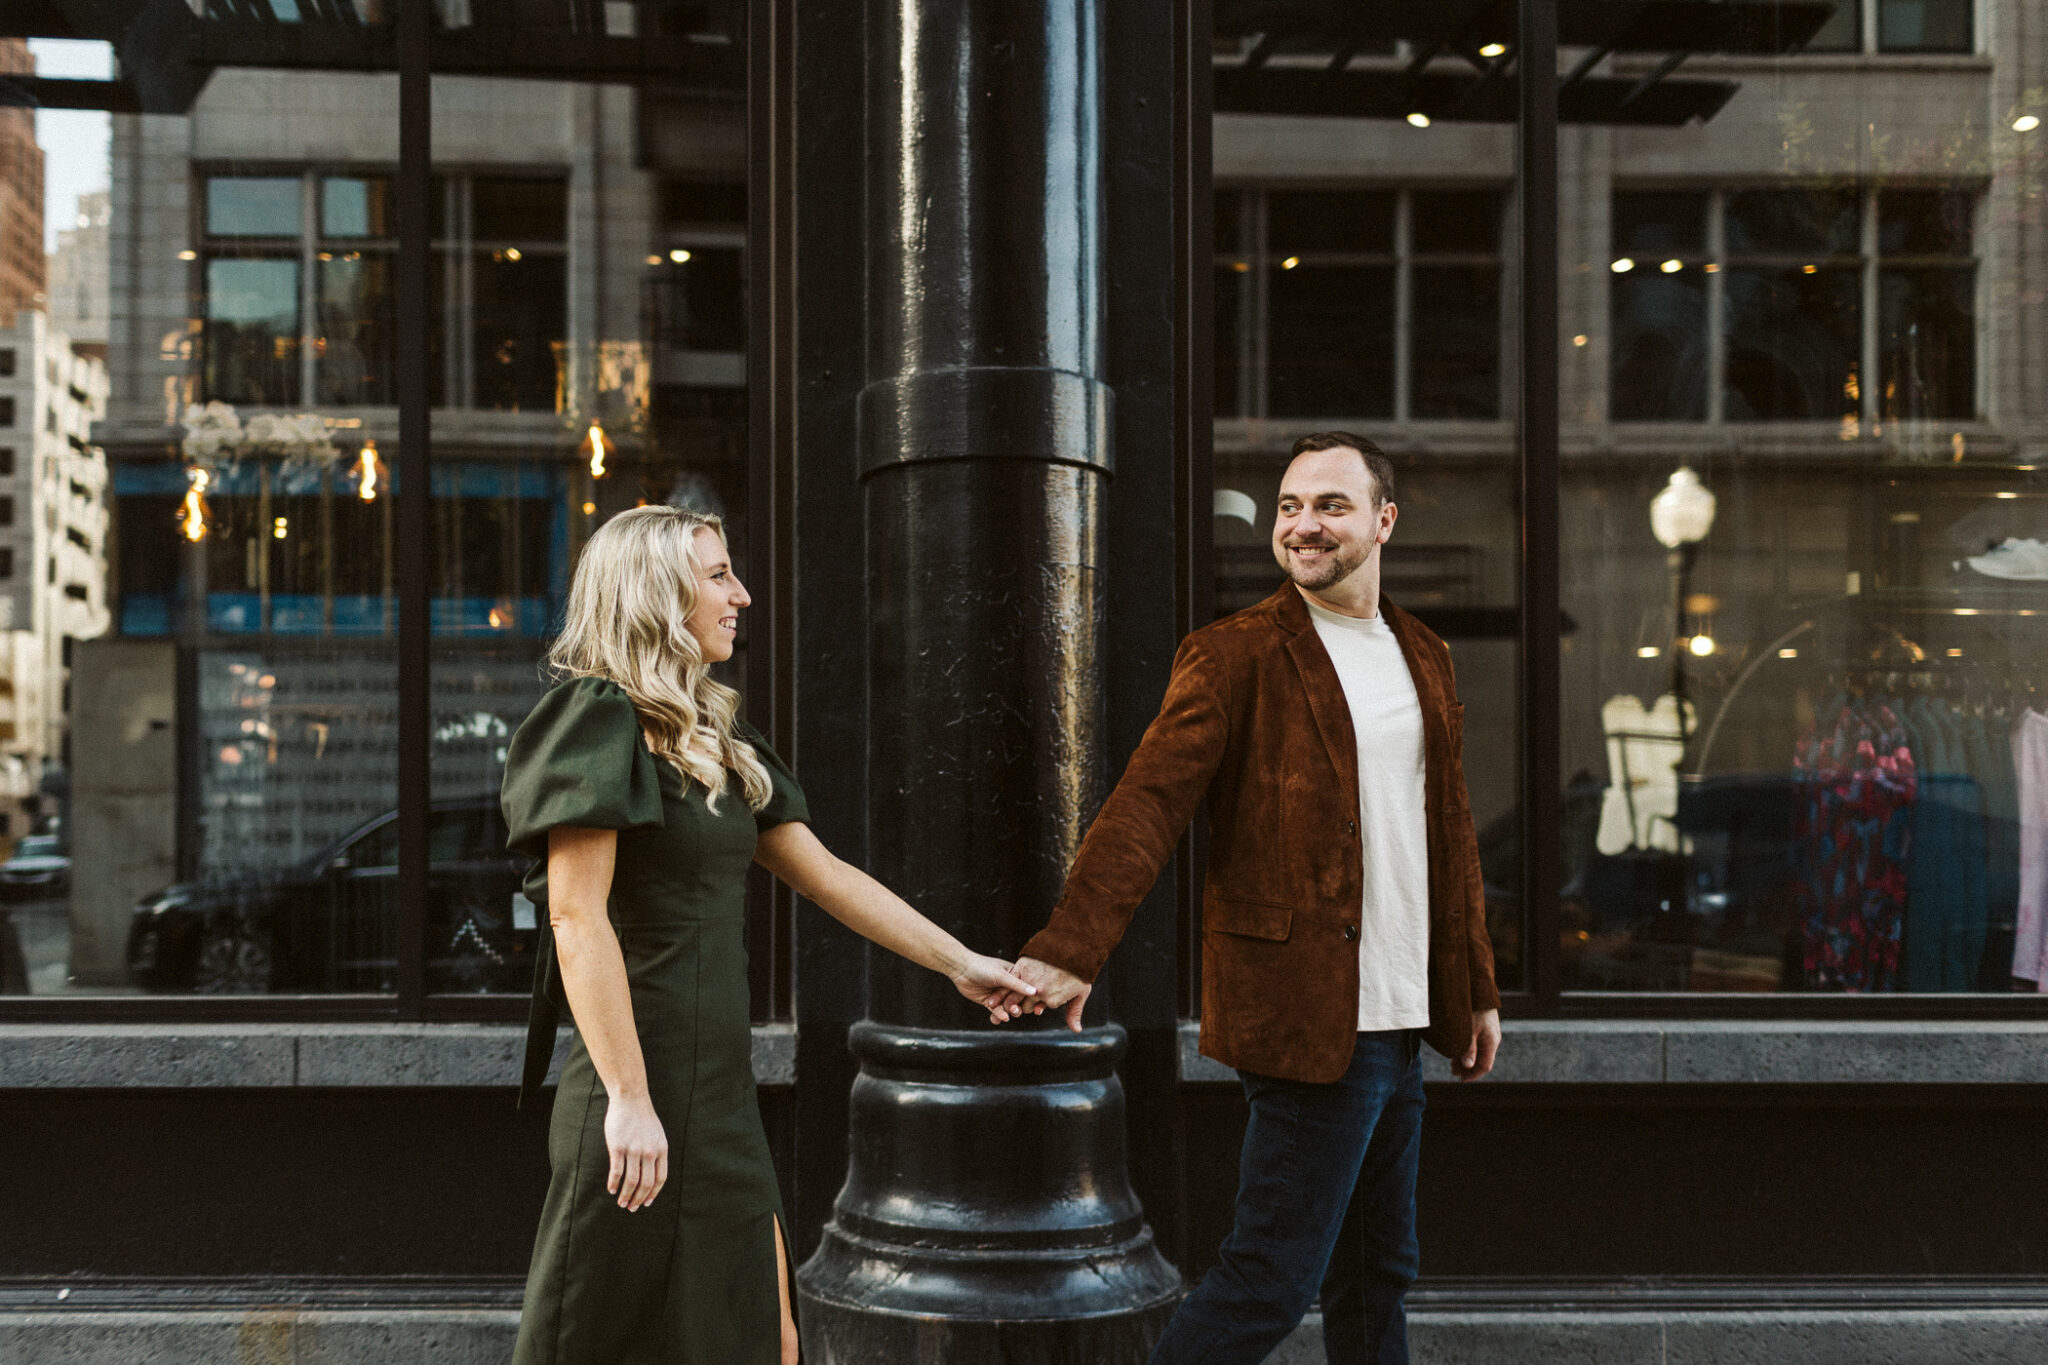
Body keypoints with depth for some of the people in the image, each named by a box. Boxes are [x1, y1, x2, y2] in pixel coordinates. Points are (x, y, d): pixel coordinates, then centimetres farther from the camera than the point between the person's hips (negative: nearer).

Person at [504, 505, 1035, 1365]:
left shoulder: (713, 737, 15)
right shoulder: (600, 721, -10)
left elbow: (824, 874, 17)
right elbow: (578, 918, -17)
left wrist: (959, 962, 17)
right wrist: (627, 1098, -21)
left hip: (722, 1092, 8)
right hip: (645, 1095, -8)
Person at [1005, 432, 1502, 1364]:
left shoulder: (1423, 659, 15)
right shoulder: (1238, 654, -7)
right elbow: (1149, 801, -17)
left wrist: (1475, 990, 21)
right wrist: (1069, 949, -29)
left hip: (1399, 1016, 7)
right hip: (1310, 1016, -7)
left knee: (1377, 1272, 16)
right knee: (1272, 1275, -6)